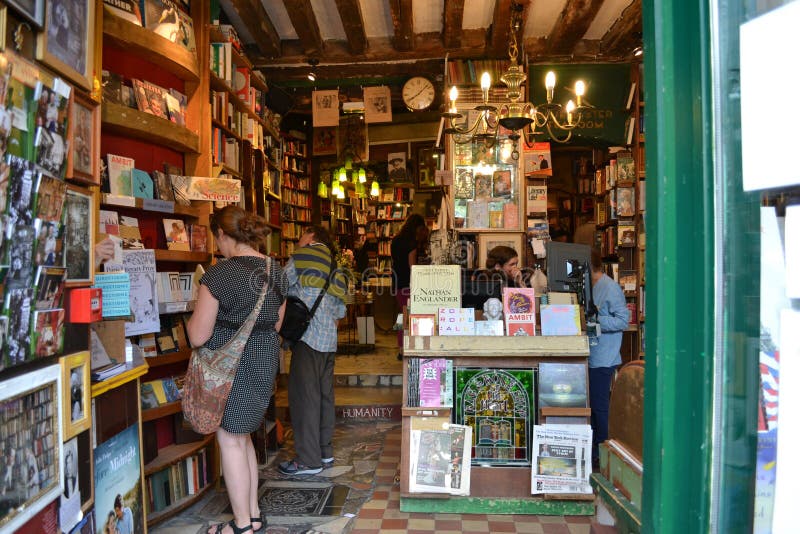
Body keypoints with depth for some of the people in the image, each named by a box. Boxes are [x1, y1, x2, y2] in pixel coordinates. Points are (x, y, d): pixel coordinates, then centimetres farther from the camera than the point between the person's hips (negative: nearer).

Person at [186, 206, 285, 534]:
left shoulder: (218, 275, -18)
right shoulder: (276, 271, 3)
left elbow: (197, 337, -15)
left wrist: (195, 316, 4)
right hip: (265, 361, 7)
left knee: (230, 440, 8)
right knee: (243, 437, 21)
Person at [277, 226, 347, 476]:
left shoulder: (302, 257, -1)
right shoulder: (332, 265, 19)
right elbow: (341, 310, 16)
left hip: (308, 336, -8)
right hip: (329, 338, 8)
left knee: (304, 395, -3)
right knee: (324, 394, 13)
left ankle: (308, 460, 2)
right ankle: (325, 452, 22)